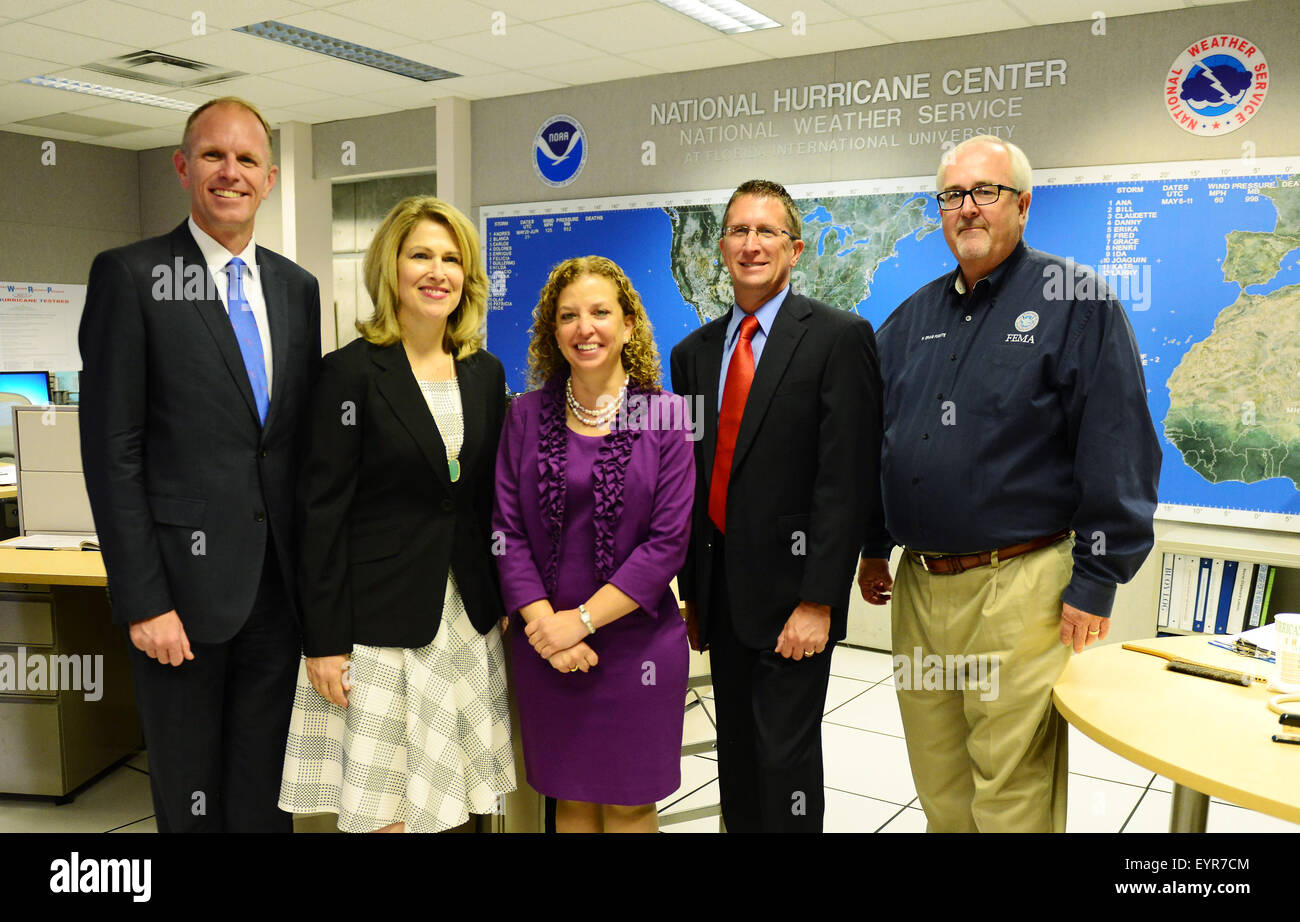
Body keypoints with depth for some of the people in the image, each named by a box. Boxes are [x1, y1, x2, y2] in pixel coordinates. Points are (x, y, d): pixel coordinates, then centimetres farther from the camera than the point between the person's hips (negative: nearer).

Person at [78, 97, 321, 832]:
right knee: (188, 794, 12)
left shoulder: (297, 286, 10)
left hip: (281, 579, 4)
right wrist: (142, 602, -13)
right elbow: (112, 450, -9)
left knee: (267, 790, 16)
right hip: (184, 578, -4)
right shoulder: (130, 275, -6)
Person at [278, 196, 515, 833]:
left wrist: (500, 600, 10)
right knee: (383, 809, 3)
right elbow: (323, 512, -10)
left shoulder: (486, 373, 8)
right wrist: (323, 641, -11)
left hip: (466, 614, 5)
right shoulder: (352, 371, -8)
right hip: (378, 620, -5)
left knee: (441, 798, 12)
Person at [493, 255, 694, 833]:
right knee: (570, 798, 14)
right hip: (543, 646, 2)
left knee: (628, 804, 9)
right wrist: (542, 622, -12)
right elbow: (507, 530, 0)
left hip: (635, 641, -2)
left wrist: (581, 620, -13)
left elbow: (668, 540, -9)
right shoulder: (526, 416, 3)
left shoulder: (665, 415, -4)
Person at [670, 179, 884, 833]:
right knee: (735, 756, 17)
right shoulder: (695, 352, 10)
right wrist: (690, 592, 12)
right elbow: (690, 478, 12)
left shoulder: (840, 338, -8)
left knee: (784, 759, 1)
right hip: (720, 590, 6)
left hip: (789, 591, -5)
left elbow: (846, 478, -14)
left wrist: (817, 601, -17)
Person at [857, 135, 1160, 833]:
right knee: (939, 786, 16)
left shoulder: (1078, 302, -5)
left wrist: (1095, 584, -11)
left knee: (1011, 791, 4)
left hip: (1019, 587, -5)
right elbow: (873, 438, 17)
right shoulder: (912, 317, 12)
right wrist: (872, 547, 14)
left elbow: (1119, 453, -9)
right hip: (916, 585, 5)